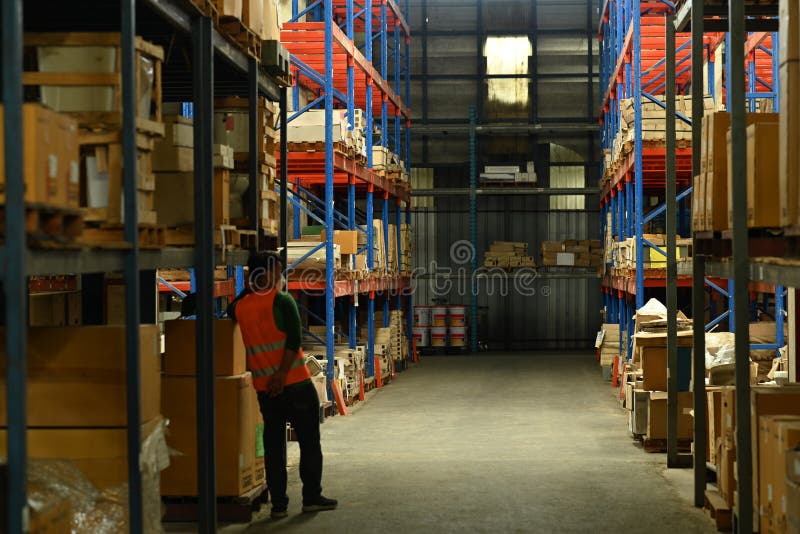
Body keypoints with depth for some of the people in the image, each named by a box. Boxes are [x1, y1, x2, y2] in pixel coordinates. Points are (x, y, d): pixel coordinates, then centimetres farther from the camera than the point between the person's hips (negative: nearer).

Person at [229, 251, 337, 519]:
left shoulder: (239, 306, 5)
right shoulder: (281, 301, -9)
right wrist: (282, 374, -18)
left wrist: (248, 289, 22)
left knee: (273, 444, 10)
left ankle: (278, 503, 10)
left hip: (264, 387, 5)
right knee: (309, 441, 8)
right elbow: (294, 339, -18)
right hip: (295, 382, -5)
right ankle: (312, 497, 13)